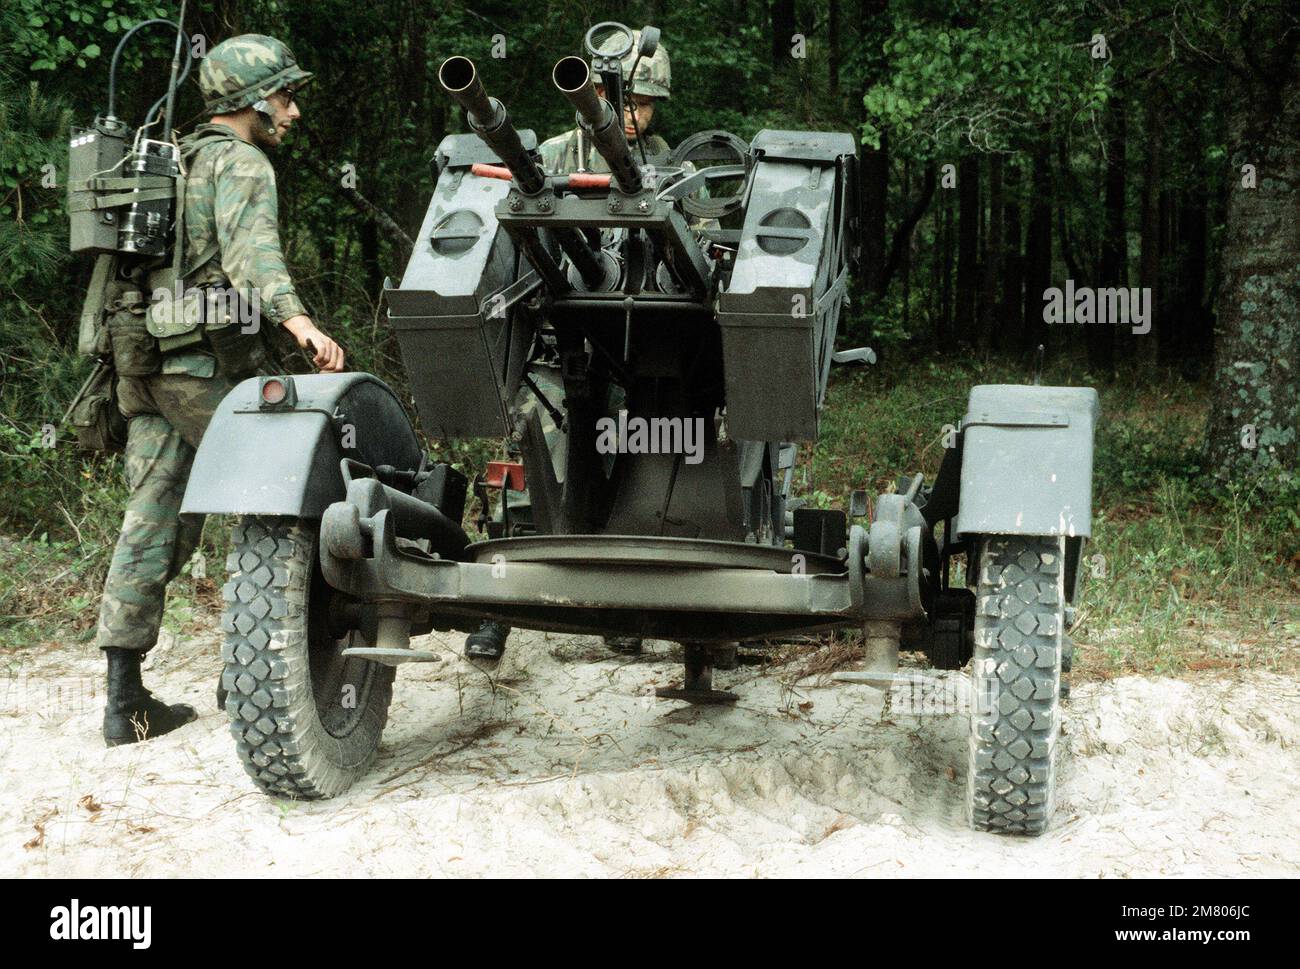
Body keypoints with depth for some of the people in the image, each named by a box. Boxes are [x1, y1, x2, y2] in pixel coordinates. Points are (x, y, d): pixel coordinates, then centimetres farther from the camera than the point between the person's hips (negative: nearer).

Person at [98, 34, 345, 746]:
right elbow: (249, 247, -25)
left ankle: (126, 700, 6)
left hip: (143, 358, 8)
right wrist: (297, 320, -41)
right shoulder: (239, 162, -5)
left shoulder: (170, 161, 23)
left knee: (152, 523, 6)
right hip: (207, 360, -8)